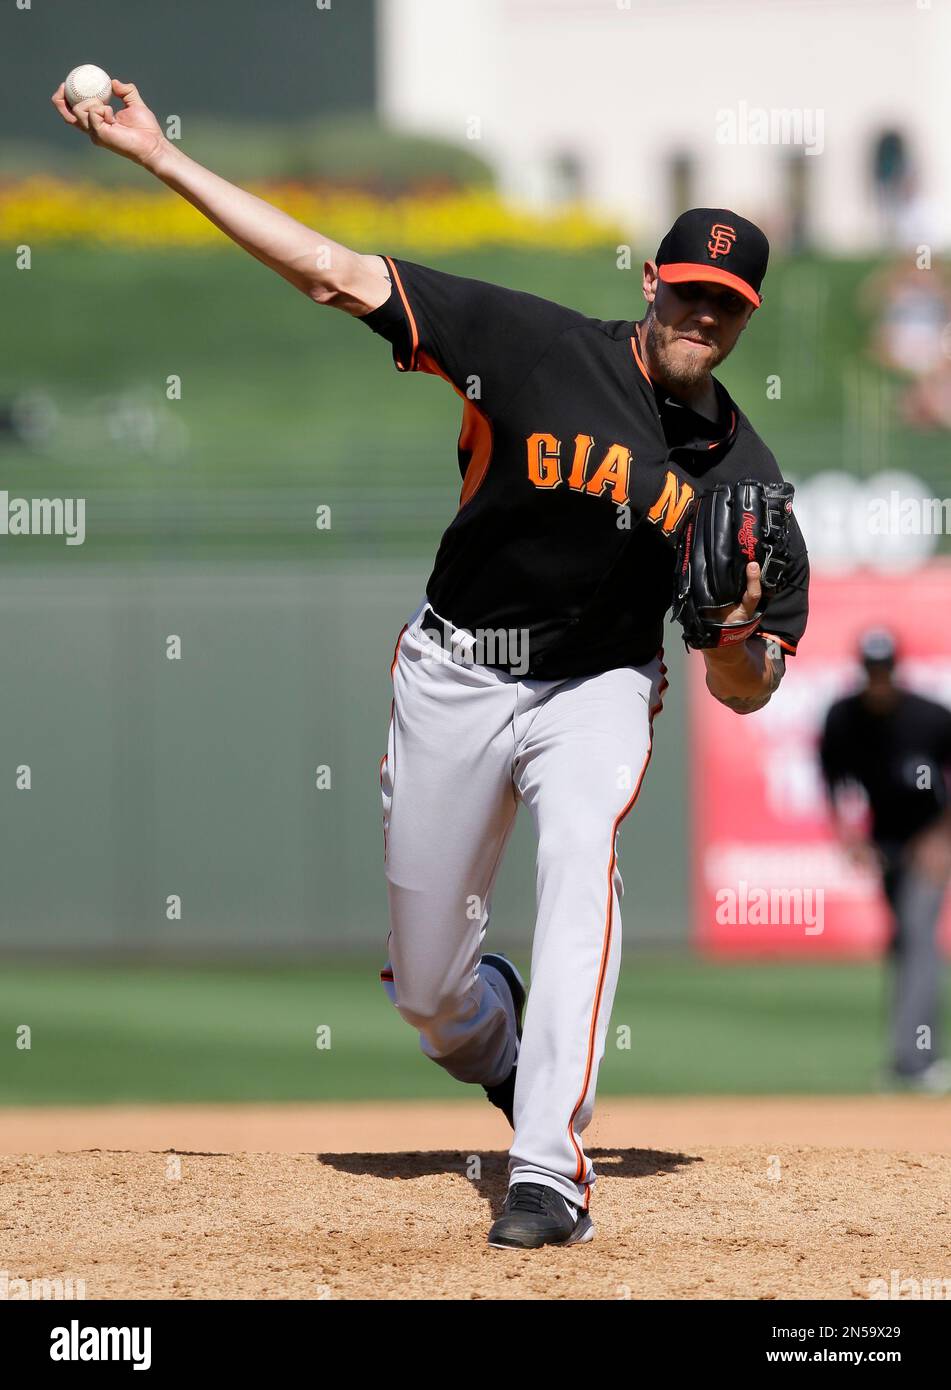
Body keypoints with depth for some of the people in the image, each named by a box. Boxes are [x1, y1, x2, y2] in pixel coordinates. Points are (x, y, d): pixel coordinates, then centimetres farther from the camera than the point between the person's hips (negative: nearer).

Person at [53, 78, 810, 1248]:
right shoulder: (538, 349, -13)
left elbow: (744, 693, -2)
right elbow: (335, 273, -15)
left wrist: (736, 637, -28)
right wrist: (161, 157, -19)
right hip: (455, 674, 1)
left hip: (597, 686, 0)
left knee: (581, 855, -32)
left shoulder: (743, 479, -8)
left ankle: (550, 1172, -36)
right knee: (426, 989, 6)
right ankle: (498, 1047, 46)